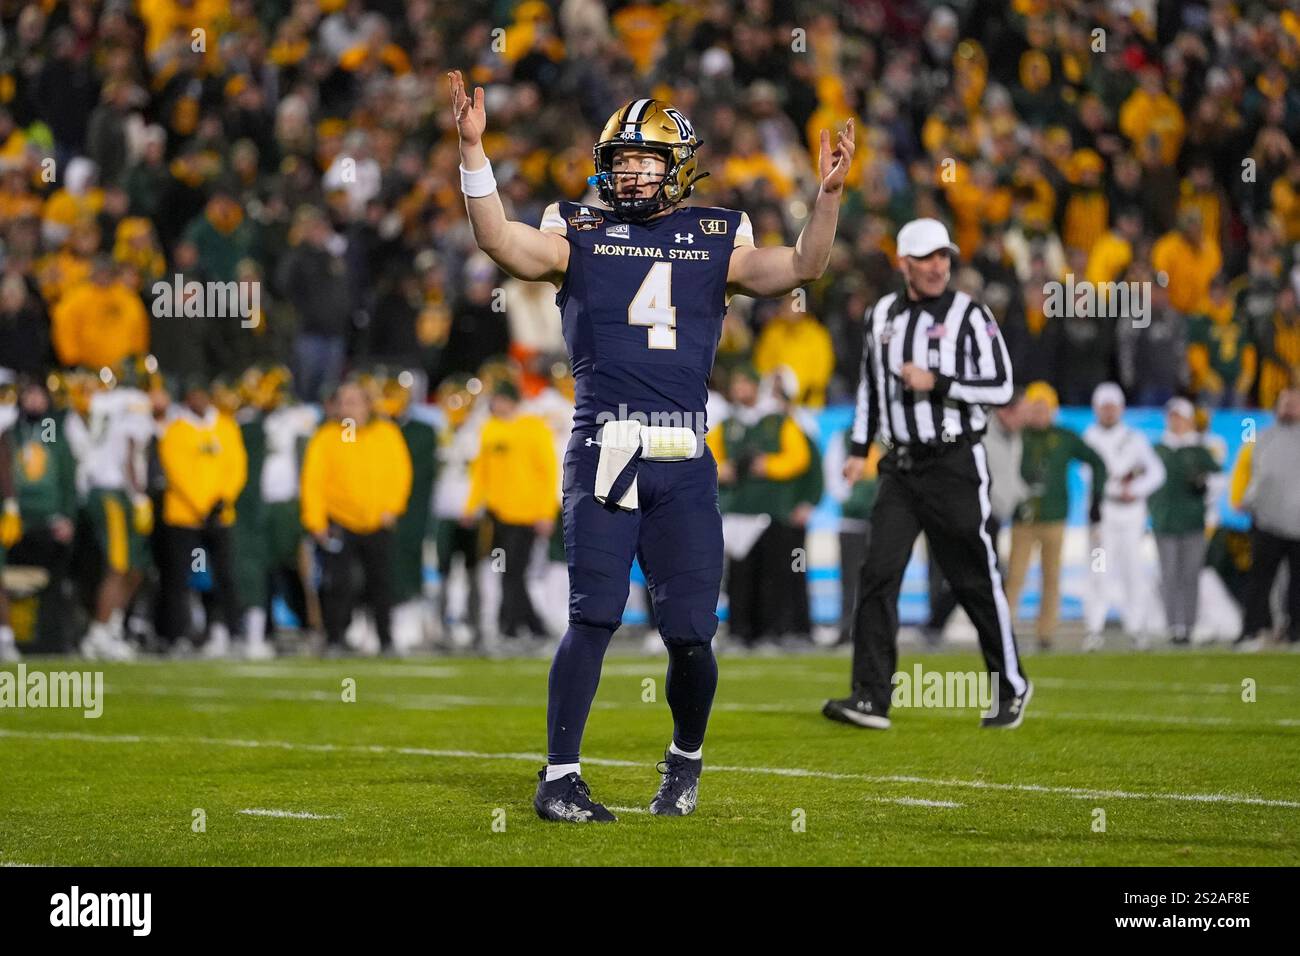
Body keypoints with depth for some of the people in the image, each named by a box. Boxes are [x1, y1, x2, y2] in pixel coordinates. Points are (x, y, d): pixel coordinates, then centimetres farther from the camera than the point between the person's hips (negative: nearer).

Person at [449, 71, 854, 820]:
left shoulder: (716, 241, 11)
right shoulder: (581, 235, 8)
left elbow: (801, 267, -1)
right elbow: (500, 241, -8)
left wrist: (829, 195, -14)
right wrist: (474, 152, -17)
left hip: (684, 463, 2)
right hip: (601, 453, -1)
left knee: (690, 632, 1)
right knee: (594, 614, -11)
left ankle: (686, 759, 26)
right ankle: (560, 777, -5)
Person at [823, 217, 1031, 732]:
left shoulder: (969, 314, -6)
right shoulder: (881, 315, 10)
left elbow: (1001, 387, -10)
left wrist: (936, 383, -18)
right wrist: (860, 448, 15)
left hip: (955, 464, -4)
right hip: (900, 467, 4)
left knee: (976, 581, 1)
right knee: (878, 575, -7)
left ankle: (1011, 685, 17)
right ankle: (871, 699, -9)